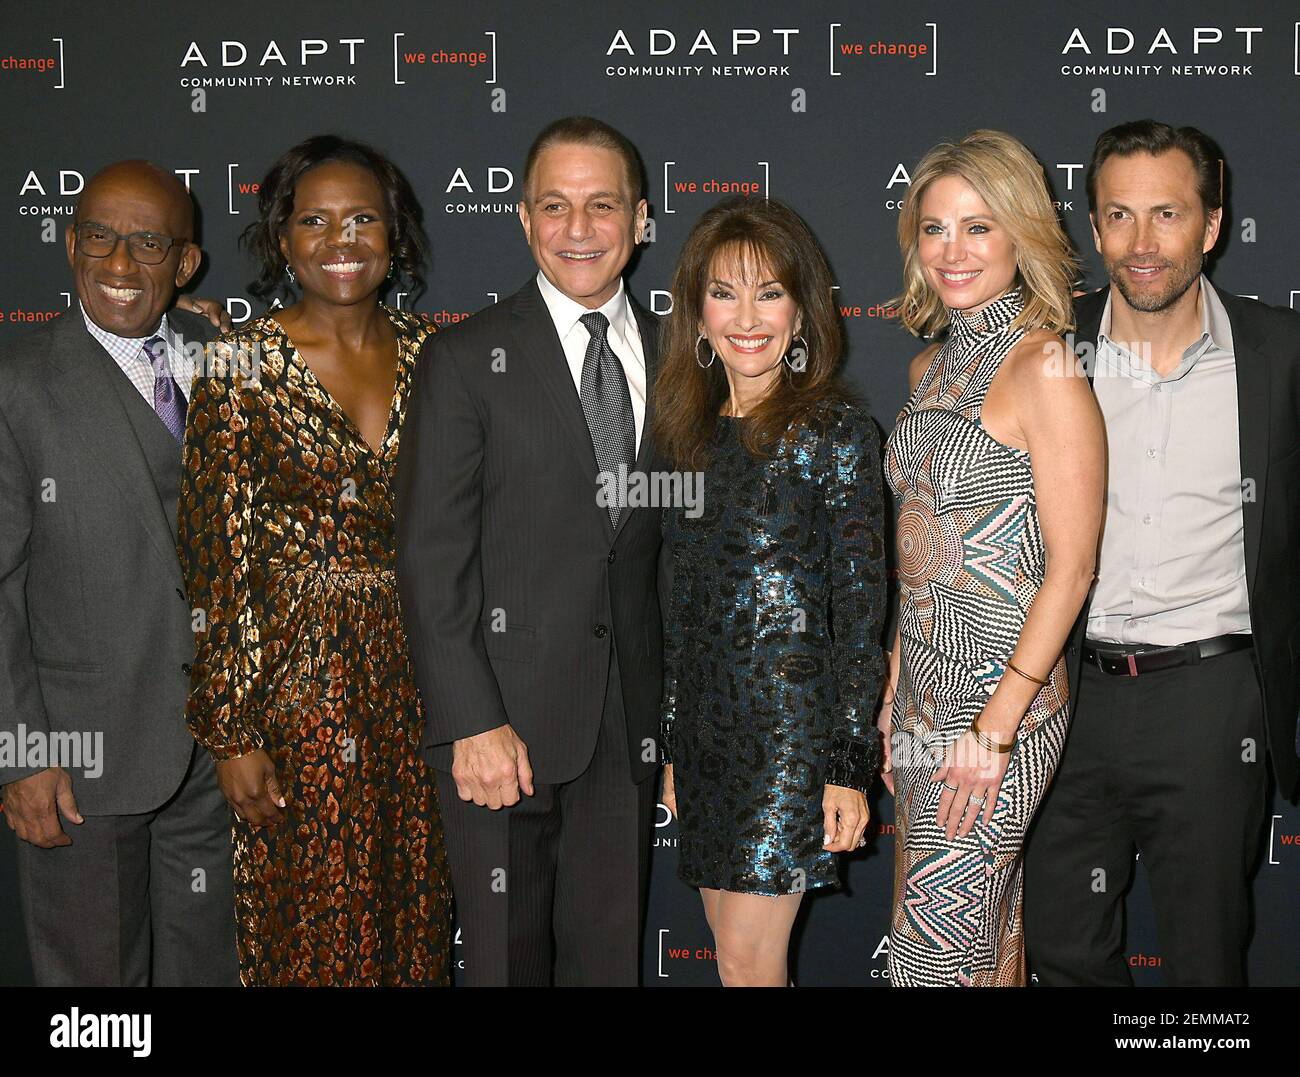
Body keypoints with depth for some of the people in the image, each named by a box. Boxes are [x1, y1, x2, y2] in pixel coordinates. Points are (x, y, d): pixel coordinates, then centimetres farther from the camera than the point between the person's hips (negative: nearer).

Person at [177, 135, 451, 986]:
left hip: (415, 675, 4)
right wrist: (231, 732, -11)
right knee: (314, 924, 8)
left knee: (419, 914, 15)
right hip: (299, 681, -4)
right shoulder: (243, 365, -9)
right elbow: (219, 563, -9)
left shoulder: (429, 354, 3)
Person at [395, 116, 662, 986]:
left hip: (630, 719, 3)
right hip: (506, 719, -3)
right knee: (506, 954, 8)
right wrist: (472, 722, -15)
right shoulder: (467, 361, -4)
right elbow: (431, 560, -8)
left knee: (612, 949, 13)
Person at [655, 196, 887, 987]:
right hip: (708, 718, 6)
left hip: (792, 720, -6)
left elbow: (861, 604, -10)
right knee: (738, 951, 13)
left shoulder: (836, 429, -9)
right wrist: (674, 747, 15)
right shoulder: (694, 430, 9)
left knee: (747, 961, -4)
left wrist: (850, 765, -14)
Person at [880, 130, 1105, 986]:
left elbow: (1071, 567, -16)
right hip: (928, 688, 7)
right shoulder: (933, 367, 10)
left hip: (1003, 694, -7)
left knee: (936, 948, 0)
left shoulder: (1045, 365, -14)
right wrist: (894, 691, 14)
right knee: (983, 925, 18)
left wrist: (997, 726, -18)